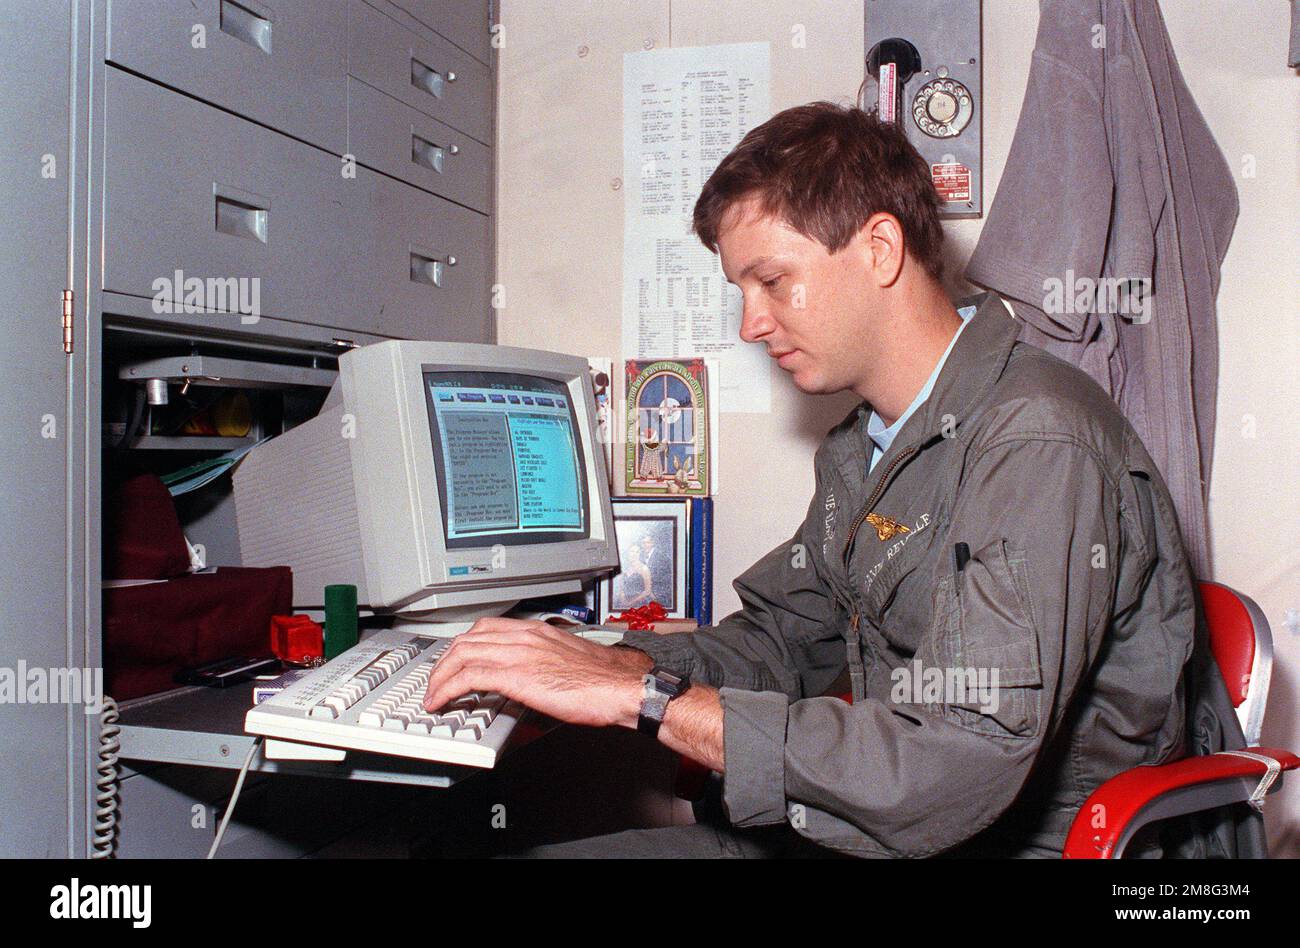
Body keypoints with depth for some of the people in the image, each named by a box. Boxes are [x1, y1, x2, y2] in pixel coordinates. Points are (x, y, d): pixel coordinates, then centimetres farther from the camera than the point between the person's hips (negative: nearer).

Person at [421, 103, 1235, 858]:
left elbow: (957, 767, -30)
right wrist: (618, 662, -4)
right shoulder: (861, 449, 9)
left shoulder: (1038, 443, -21)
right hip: (882, 826, 8)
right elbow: (778, 642, 15)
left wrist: (647, 697, -26)